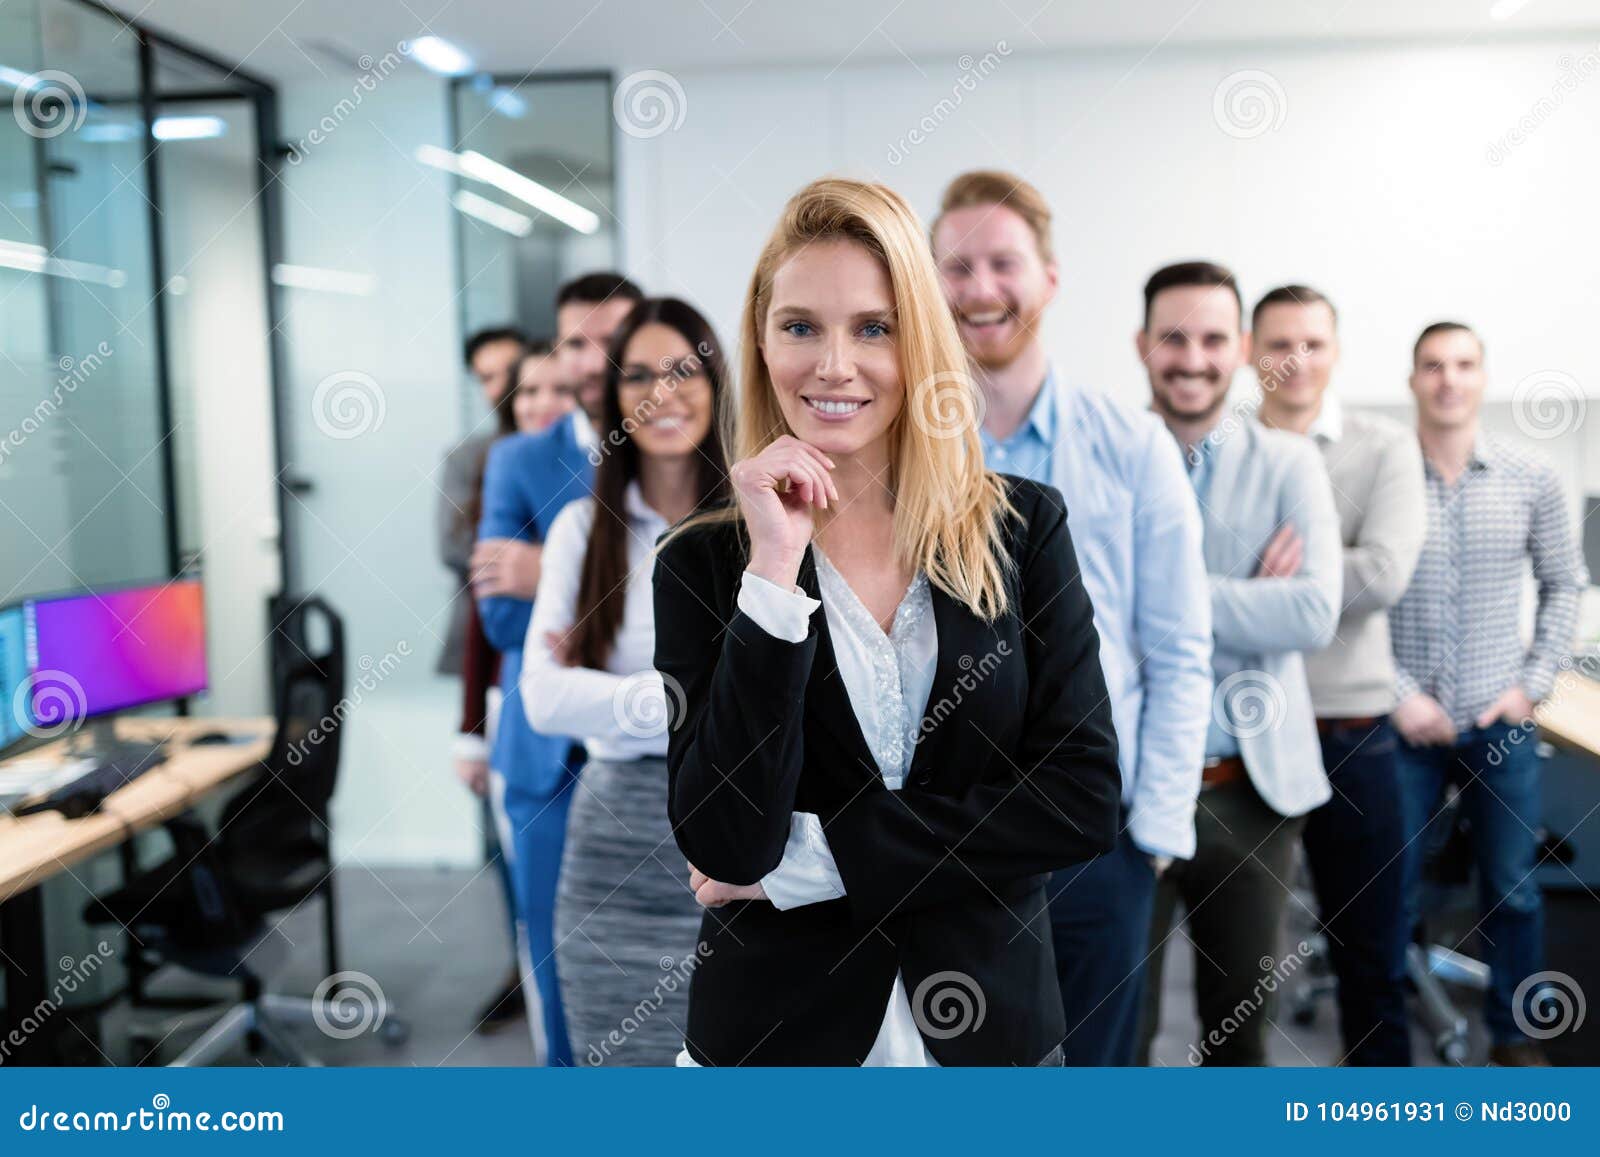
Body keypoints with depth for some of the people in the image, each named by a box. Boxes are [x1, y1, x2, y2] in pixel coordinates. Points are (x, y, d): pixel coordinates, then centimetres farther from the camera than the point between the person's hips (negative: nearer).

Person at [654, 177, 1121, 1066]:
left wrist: (810, 859, -15)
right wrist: (776, 568, -23)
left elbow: (1085, 801, -12)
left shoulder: (1025, 527, -6)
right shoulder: (704, 561, -9)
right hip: (774, 1032, -1)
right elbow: (729, 843, -18)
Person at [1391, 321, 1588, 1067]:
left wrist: (1533, 684, 1)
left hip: (1499, 723, 2)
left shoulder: (1532, 479, 1)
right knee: (1390, 891, 7)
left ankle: (1515, 1032, 30)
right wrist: (1398, 694, -10)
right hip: (1403, 723, -2)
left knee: (1513, 888, 11)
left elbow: (1564, 585, 10)